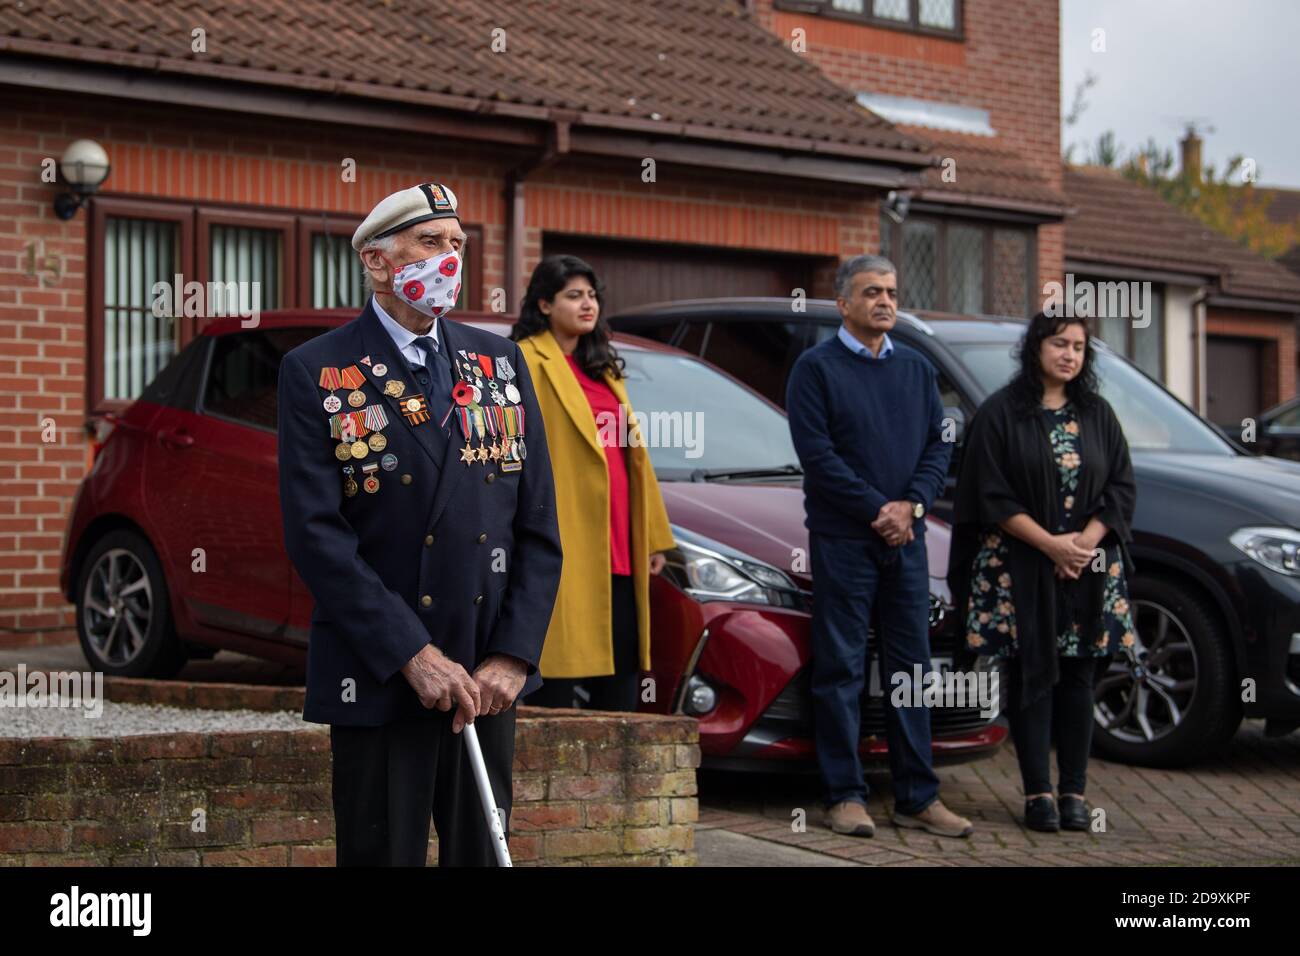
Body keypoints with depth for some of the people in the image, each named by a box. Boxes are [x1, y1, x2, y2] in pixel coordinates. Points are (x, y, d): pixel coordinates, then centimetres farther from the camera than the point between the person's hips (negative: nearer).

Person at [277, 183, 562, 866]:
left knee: (483, 852, 11)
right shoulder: (315, 373, -3)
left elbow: (538, 526, 7)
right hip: (377, 682, -4)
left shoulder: (500, 363, 10)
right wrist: (413, 655, -17)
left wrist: (513, 656, -4)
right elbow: (316, 533, -12)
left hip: (487, 680, 4)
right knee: (382, 853, 3)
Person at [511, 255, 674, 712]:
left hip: (617, 548, 8)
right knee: (557, 677, -7)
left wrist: (653, 534, 17)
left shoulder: (603, 367, 21)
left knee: (622, 673, 9)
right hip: (565, 546, -8)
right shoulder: (527, 361, -3)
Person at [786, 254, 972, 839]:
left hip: (906, 538, 5)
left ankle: (917, 797, 10)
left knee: (911, 666, 6)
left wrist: (912, 505, -8)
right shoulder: (817, 367, -2)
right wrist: (876, 510, -13)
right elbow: (816, 452, -10)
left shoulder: (917, 369, 14)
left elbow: (938, 443, 9)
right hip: (842, 541, -5)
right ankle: (845, 795, 3)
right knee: (841, 669, -2)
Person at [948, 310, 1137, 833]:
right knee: (1032, 677, 0)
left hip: (1089, 568, 3)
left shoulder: (1097, 414, 9)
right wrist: (1051, 544, -14)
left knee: (1077, 677, 5)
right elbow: (992, 496, -7)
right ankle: (1038, 793, 4)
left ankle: (1074, 791, 10)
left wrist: (1085, 542, -10)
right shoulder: (1001, 412, -2)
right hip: (1021, 567, -3)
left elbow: (1122, 487, 6)